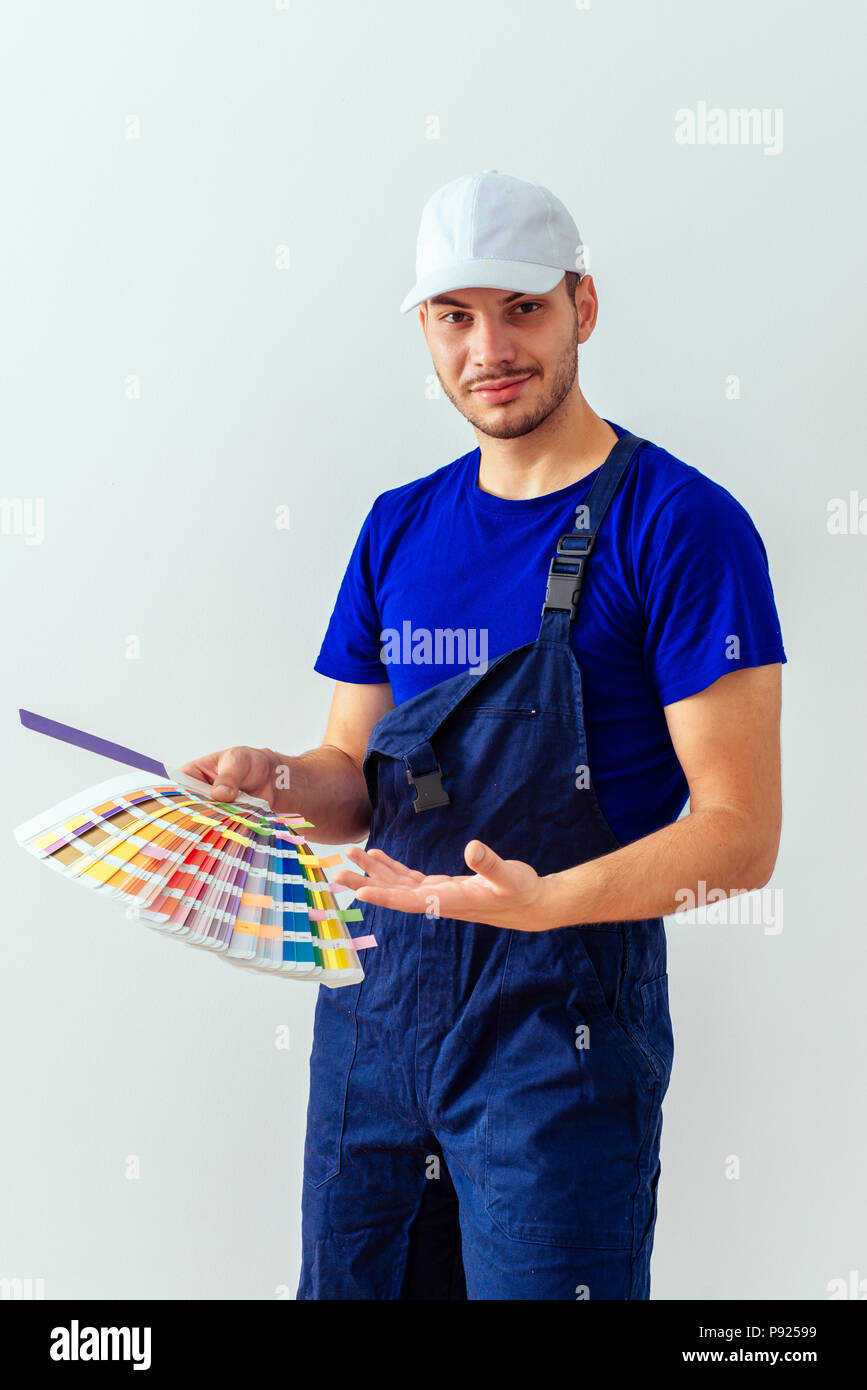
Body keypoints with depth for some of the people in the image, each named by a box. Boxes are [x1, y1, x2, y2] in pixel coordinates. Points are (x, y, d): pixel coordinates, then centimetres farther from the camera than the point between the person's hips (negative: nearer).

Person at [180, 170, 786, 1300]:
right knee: (346, 1286, 17)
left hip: (560, 1023, -5)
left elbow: (741, 833, -14)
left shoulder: (680, 523, -10)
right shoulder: (400, 528, 9)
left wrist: (547, 900, -29)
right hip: (373, 997, 6)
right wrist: (274, 780, -8)